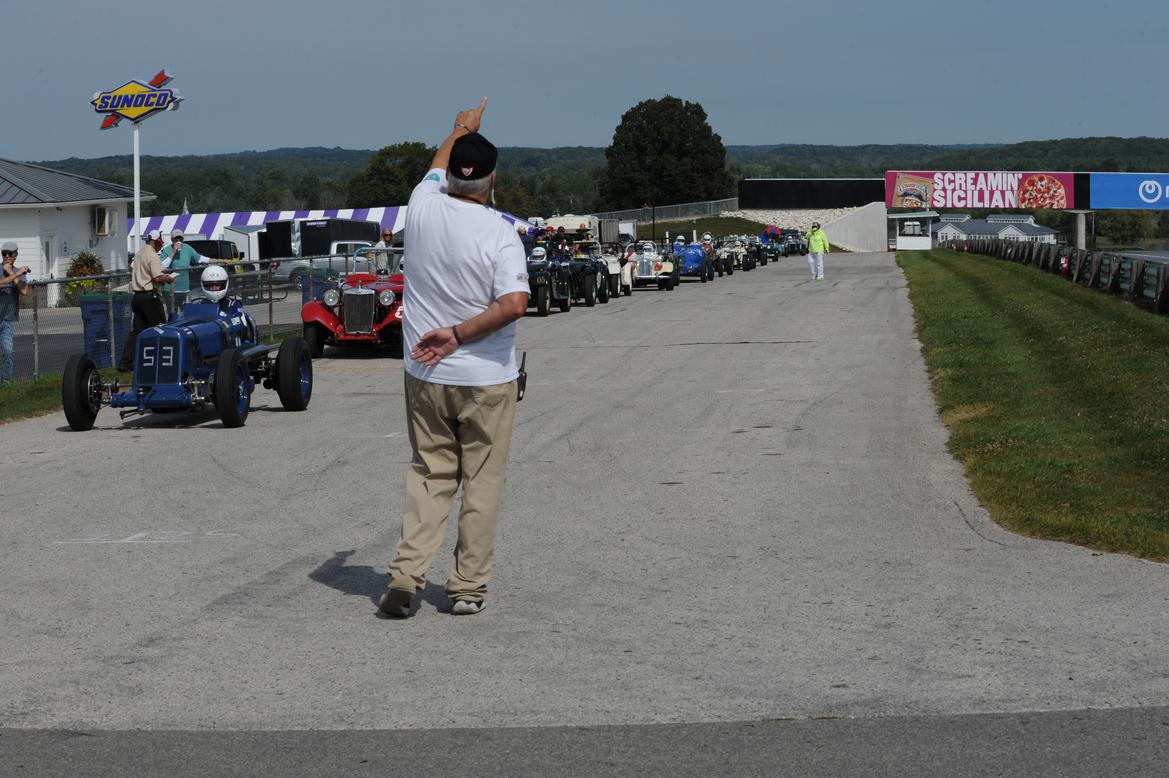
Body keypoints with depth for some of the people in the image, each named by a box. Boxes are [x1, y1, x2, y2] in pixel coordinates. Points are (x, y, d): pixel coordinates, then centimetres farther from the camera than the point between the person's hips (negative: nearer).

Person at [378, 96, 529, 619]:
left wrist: (461, 130, 38)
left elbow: (437, 167, 21)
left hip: (425, 375, 4)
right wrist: (458, 334, -17)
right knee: (482, 482, 7)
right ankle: (468, 587, 9)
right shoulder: (499, 233, -15)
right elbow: (514, 303, -26)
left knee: (428, 474, 13)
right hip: (486, 379, -4)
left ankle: (407, 572, -1)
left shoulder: (423, 208, -3)